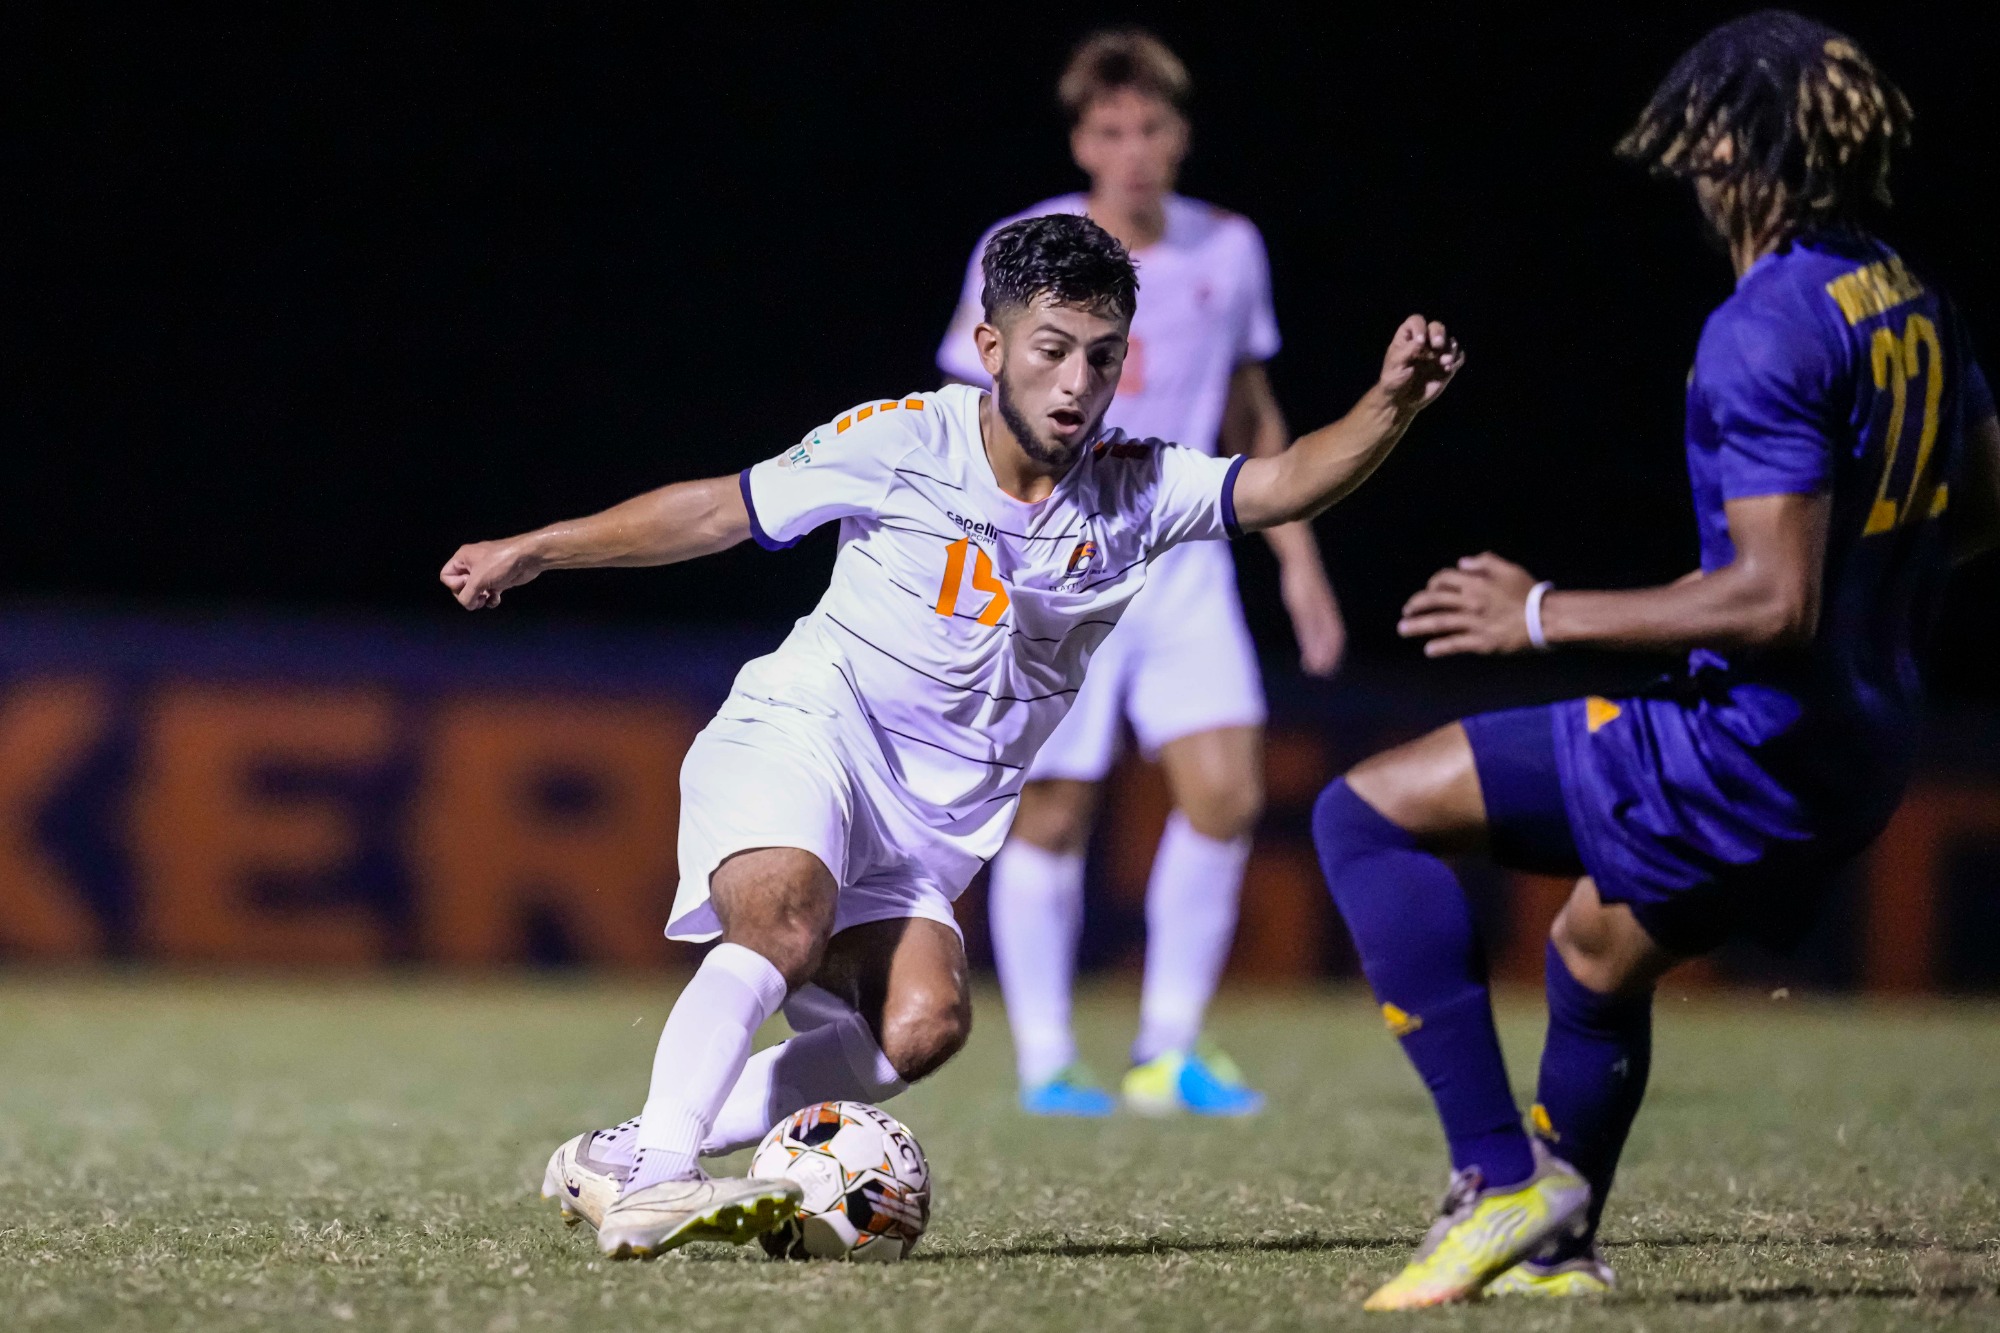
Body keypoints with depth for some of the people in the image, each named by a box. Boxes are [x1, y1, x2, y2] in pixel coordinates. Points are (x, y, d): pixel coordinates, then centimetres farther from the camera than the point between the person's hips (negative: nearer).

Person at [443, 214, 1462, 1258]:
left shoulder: (1134, 493, 0)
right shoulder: (901, 441, -7)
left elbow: (1283, 485, -13)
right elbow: (720, 511, 2)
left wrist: (1390, 405, -31)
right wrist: (535, 549, 6)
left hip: (928, 825, 4)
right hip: (806, 731, -4)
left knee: (923, 1025, -20)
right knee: (787, 924, -33)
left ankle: (616, 1161, -18)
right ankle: (643, 1179, -41)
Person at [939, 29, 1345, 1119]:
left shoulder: (1229, 251, 3)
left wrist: (1298, 560, 14)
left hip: (1183, 562, 4)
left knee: (1226, 792, -9)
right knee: (1052, 815, -3)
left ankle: (1169, 1052, 3)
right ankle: (1046, 1064, 11)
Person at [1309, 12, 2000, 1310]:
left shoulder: (1767, 332, -20)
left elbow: (1776, 600, -25)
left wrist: (1544, 615, -18)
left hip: (1747, 742, -10)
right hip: (1866, 751, 10)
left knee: (1367, 813, -7)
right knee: (1598, 951, 32)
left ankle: (1503, 1177, -11)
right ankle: (1556, 1249, 44)